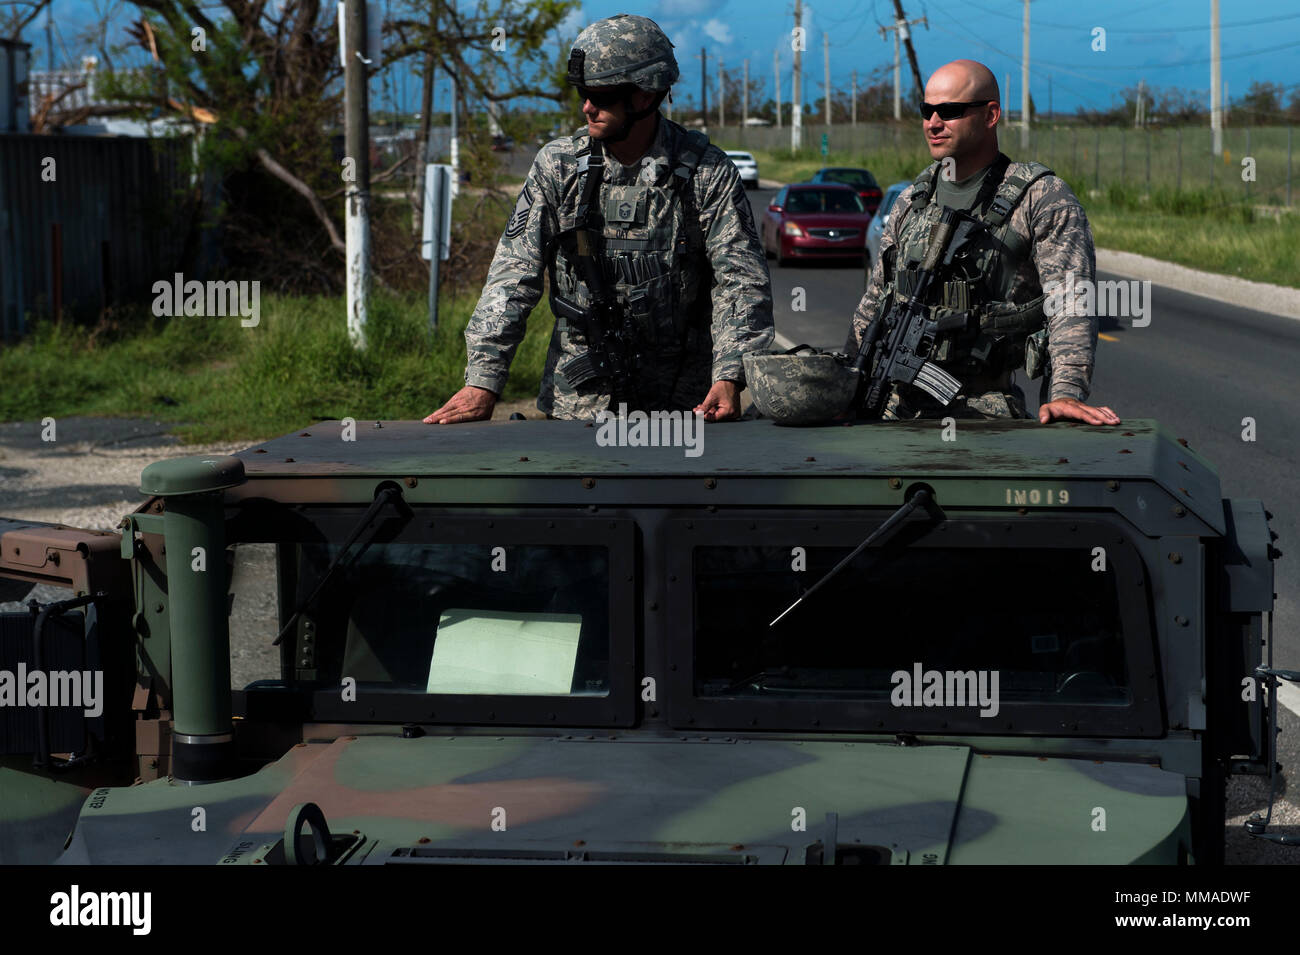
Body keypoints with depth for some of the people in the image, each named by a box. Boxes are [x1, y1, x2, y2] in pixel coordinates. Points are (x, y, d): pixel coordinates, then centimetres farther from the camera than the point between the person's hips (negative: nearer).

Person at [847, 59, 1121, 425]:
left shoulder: (1043, 199, -2)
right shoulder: (912, 200, 16)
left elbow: (1071, 301, -13)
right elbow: (874, 302, 24)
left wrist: (1067, 391, -27)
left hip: (983, 407, -4)